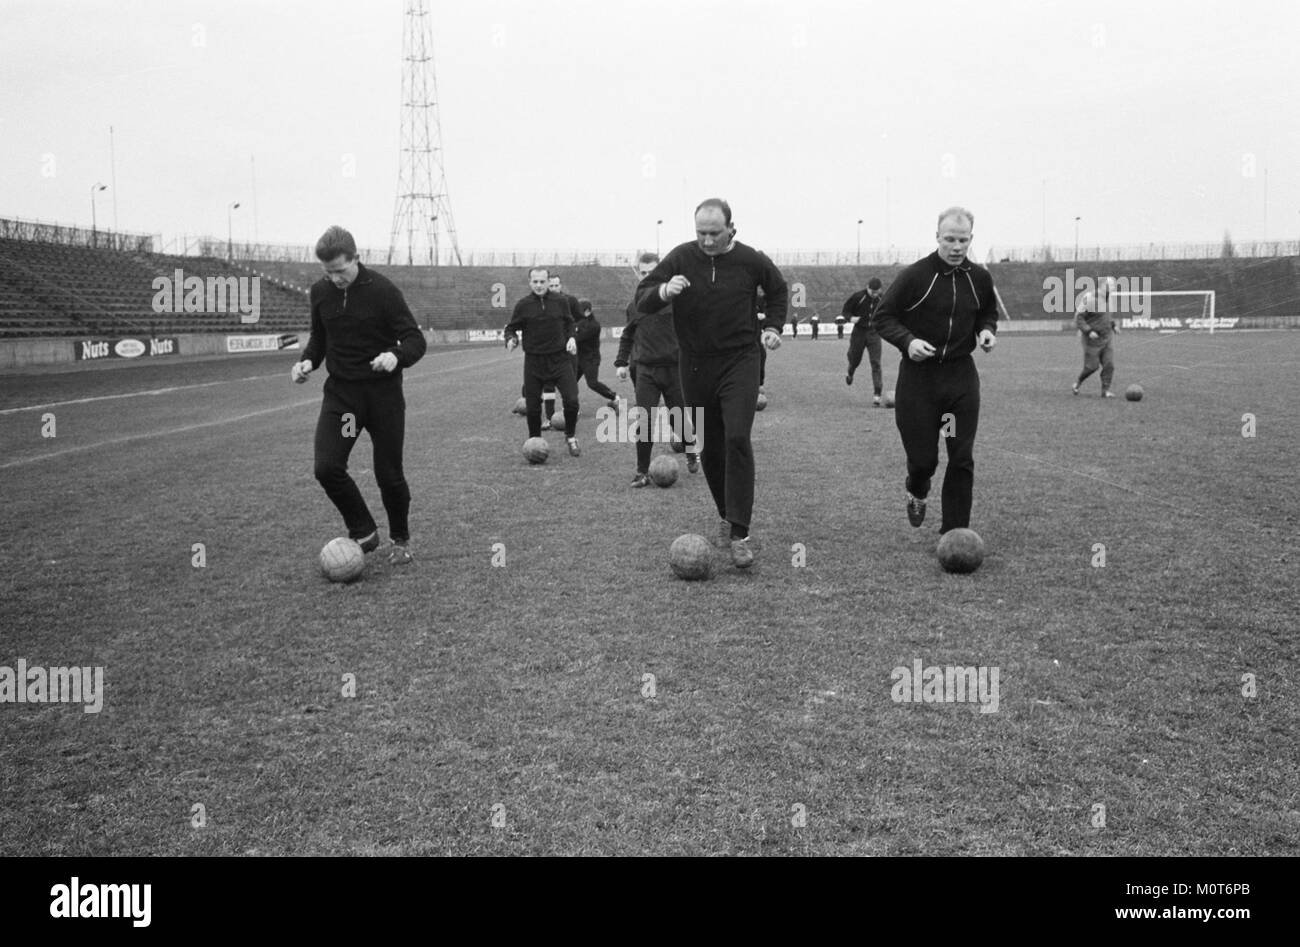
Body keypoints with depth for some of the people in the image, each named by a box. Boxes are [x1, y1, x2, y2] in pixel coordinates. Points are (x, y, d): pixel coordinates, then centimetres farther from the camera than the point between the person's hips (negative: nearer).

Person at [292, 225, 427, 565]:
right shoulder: (320, 292, 2)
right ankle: (364, 533, 8)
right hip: (340, 391, 4)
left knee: (389, 474, 2)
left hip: (383, 392, -3)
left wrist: (396, 355, -33)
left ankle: (400, 540, 28)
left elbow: (415, 339, -11)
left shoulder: (383, 291, -12)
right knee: (327, 467, -14)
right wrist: (308, 360, -3)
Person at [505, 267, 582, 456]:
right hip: (534, 361, 0)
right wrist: (511, 339, -15)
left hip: (560, 358, 0)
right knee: (532, 406, 2)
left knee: (571, 400, -12)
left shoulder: (560, 302, 2)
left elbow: (569, 323, 17)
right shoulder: (523, 305, -1)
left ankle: (571, 438, 12)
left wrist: (571, 337, -2)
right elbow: (511, 327, 7)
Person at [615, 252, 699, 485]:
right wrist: (621, 362, 11)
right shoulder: (635, 305, 8)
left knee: (678, 417, 9)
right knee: (645, 421, -5)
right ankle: (642, 472, 2)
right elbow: (627, 336, 20)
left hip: (674, 367, -2)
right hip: (645, 369, 2)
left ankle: (691, 451, 39)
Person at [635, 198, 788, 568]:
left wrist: (774, 326, 6)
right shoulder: (681, 257, -5)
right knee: (709, 448, 10)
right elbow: (641, 299, -5)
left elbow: (778, 290, 18)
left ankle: (739, 534, -16)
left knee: (737, 440, -18)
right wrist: (663, 291, -26)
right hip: (695, 364, 2)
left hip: (740, 361, -2)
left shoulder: (751, 260, -4)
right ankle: (727, 516, 31)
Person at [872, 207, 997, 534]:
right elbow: (882, 317, -5)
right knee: (923, 457, 1)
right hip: (918, 376, -3)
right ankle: (917, 494, 38)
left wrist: (987, 330, -1)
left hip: (961, 375, 3)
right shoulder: (914, 275, -10)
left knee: (962, 458, 0)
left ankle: (954, 532, 11)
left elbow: (988, 313, 22)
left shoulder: (979, 278, 4)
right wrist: (908, 340, -22)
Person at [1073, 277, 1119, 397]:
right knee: (1091, 366, 1)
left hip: (1107, 337, 7)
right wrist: (1089, 331, -26)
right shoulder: (1089, 298, -19)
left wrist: (1113, 325, 10)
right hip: (1093, 338, -7)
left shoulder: (1106, 297, 4)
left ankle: (1105, 390, 4)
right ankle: (1077, 382, 27)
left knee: (1109, 365, -3)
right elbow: (1078, 318, -17)